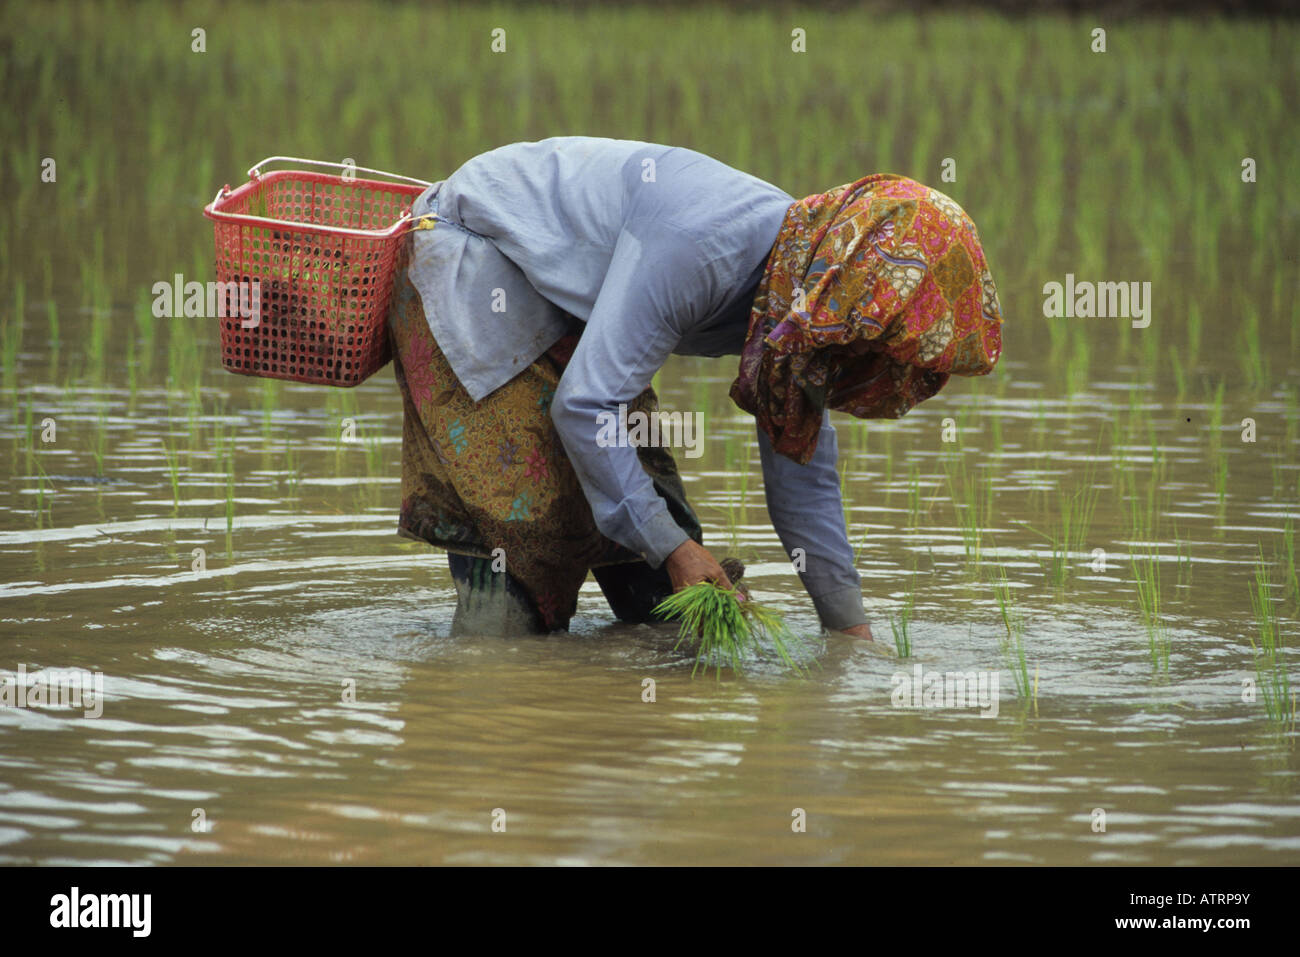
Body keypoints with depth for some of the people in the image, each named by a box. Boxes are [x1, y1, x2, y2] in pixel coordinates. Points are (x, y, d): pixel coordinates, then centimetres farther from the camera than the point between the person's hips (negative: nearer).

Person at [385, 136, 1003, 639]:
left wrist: (851, 629, 0)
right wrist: (673, 547, -30)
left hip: (560, 309, 8)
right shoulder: (696, 248, -37)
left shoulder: (801, 279, -9)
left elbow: (802, 470, 1)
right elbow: (585, 406, -35)